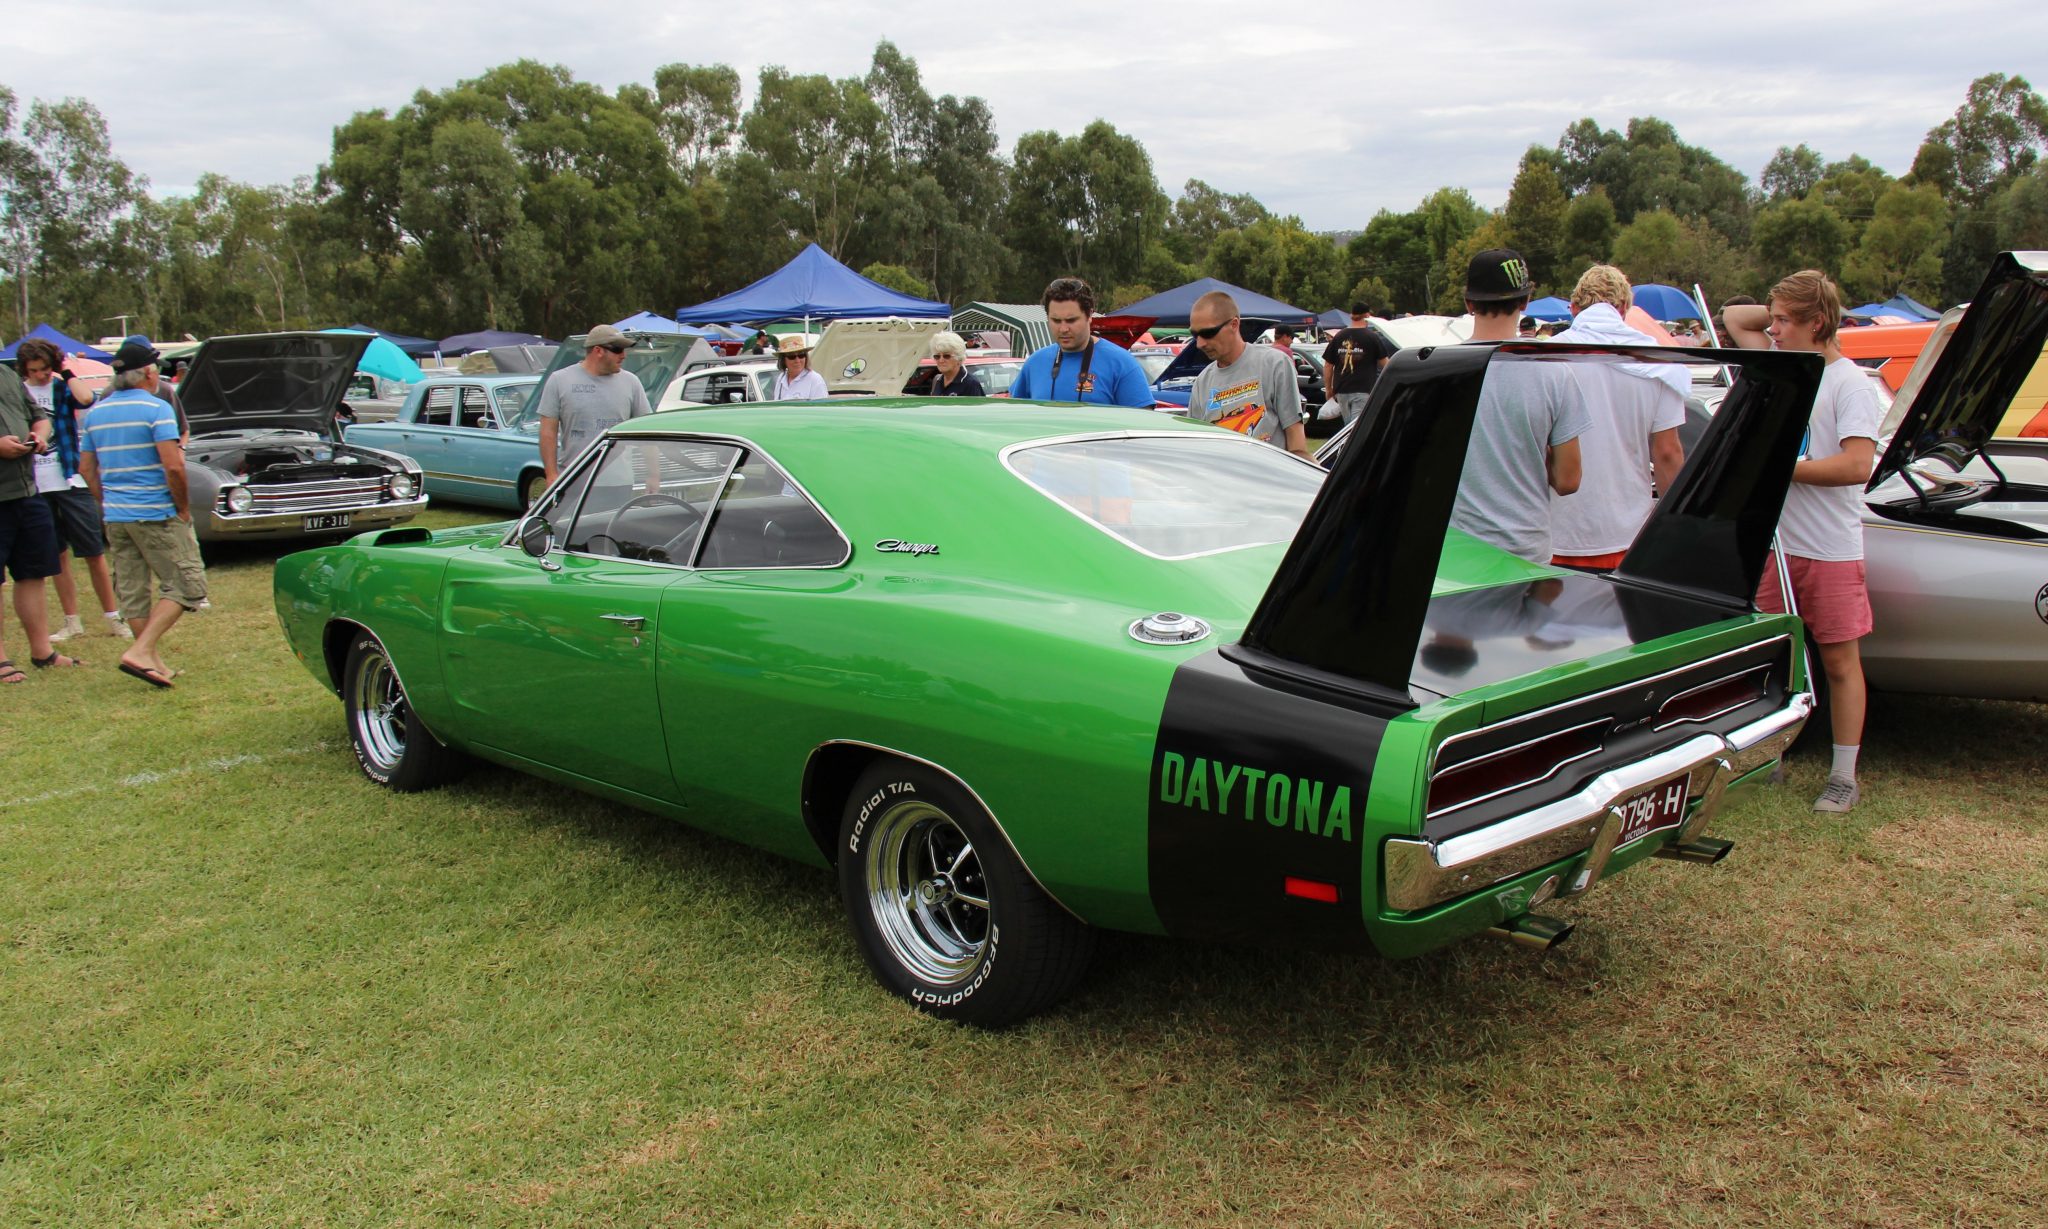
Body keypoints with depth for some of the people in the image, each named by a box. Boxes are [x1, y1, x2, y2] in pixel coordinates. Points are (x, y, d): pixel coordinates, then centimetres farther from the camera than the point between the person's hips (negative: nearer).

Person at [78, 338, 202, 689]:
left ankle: (154, 660, 16)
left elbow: (86, 468, 14)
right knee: (186, 585, -1)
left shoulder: (96, 412, 11)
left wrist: (108, 505, 20)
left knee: (131, 592, 12)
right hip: (156, 515, -7)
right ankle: (140, 651, -12)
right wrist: (183, 508, -7)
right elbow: (173, 466, -19)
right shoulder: (156, 408, -11)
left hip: (115, 516, 7)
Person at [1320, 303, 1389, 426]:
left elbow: (1327, 366, 10)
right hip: (1362, 392, -5)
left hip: (1341, 392, 5)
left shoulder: (1339, 336, 9)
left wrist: (1328, 389, 18)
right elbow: (1384, 363, 2)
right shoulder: (1372, 337, -3)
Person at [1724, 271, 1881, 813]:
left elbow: (1856, 466, -22)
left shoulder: (1849, 383, -12)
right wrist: (1785, 311, 6)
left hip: (1830, 550, -6)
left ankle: (1845, 777, 12)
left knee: (1840, 662, 4)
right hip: (1775, 542, 6)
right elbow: (1733, 316, 21)